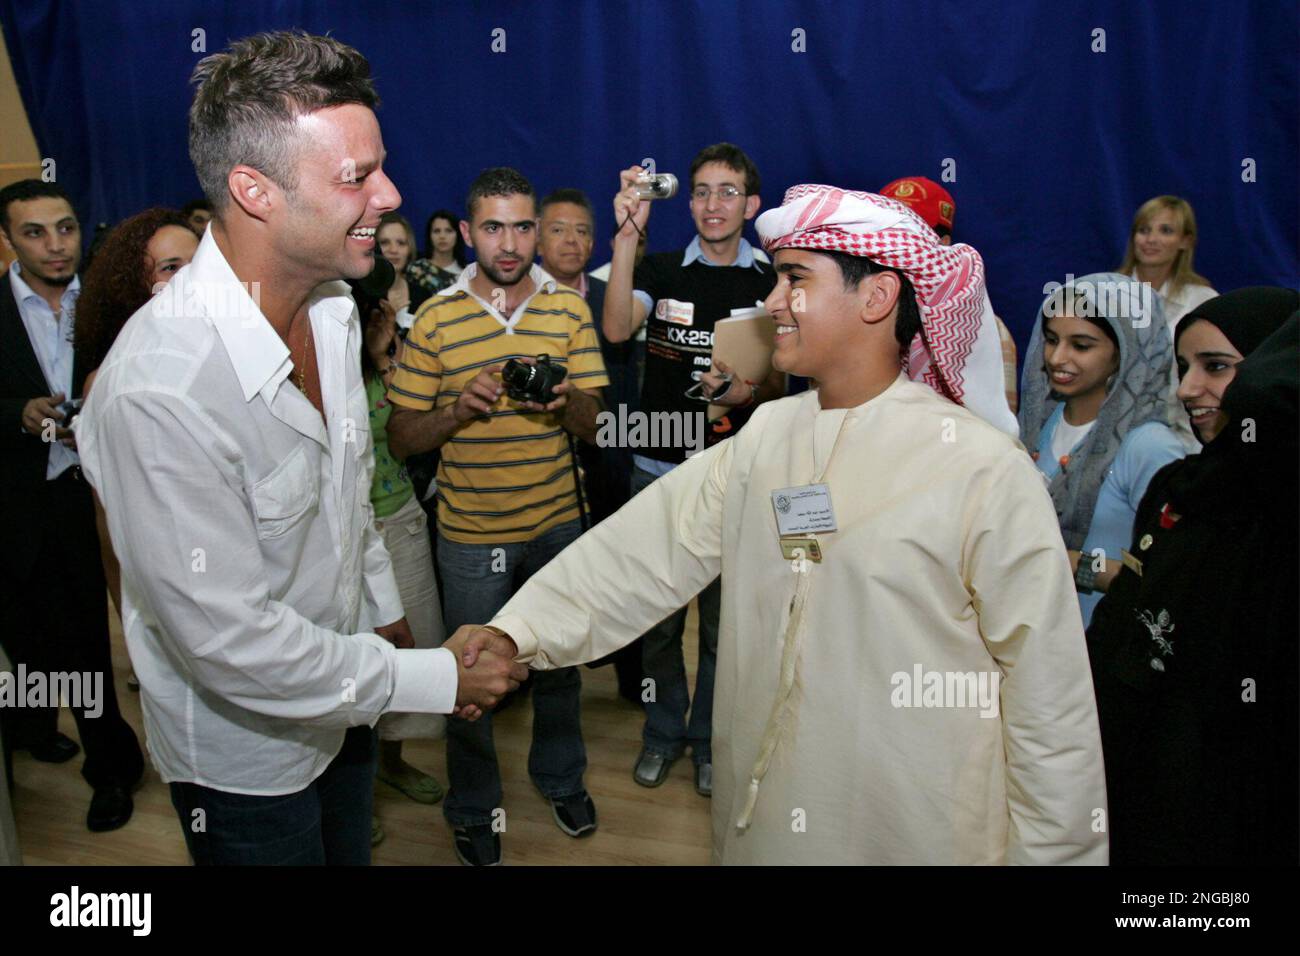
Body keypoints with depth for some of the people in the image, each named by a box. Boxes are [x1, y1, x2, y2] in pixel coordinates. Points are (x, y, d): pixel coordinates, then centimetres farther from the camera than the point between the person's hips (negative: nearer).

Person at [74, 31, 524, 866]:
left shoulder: (332, 307, -6)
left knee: (353, 850, 27)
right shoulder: (158, 390, -34)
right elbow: (230, 641, -31)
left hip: (343, 704, 7)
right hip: (245, 754, -7)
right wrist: (438, 679, -23)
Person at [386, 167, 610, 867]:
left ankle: (560, 776, 44)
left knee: (560, 659, 18)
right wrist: (458, 409, -22)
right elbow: (400, 437, -4)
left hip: (555, 522, 2)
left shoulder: (568, 308, 0)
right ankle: (472, 808, 35)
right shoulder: (435, 318, -6)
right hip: (471, 532, -2)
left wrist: (565, 401, -22)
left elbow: (591, 425, -1)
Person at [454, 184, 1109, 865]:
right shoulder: (762, 439, 1)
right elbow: (647, 547, -2)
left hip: (920, 834, -4)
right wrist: (519, 630, -12)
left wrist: (1053, 850, -6)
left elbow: (1047, 686, -11)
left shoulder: (984, 469, -15)